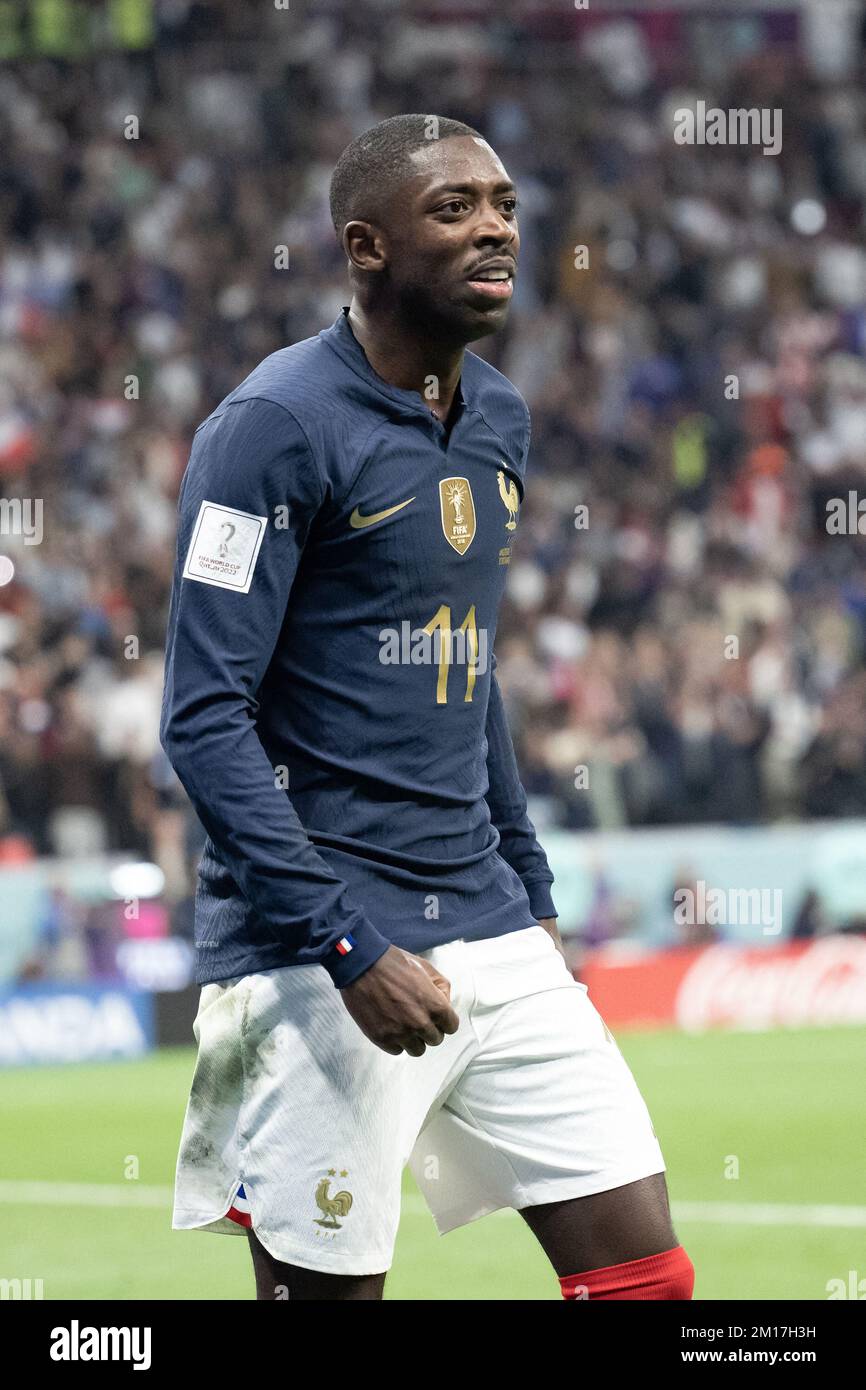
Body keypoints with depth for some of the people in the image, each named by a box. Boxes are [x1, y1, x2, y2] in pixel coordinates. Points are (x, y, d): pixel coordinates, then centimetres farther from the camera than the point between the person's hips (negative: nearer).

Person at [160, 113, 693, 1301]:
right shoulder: (276, 427, -12)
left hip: (489, 934, 7)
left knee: (647, 1273, 1)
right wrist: (348, 950, -20)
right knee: (327, 1283, -3)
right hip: (317, 958, -7)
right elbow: (205, 722, -16)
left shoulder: (498, 419, 12)